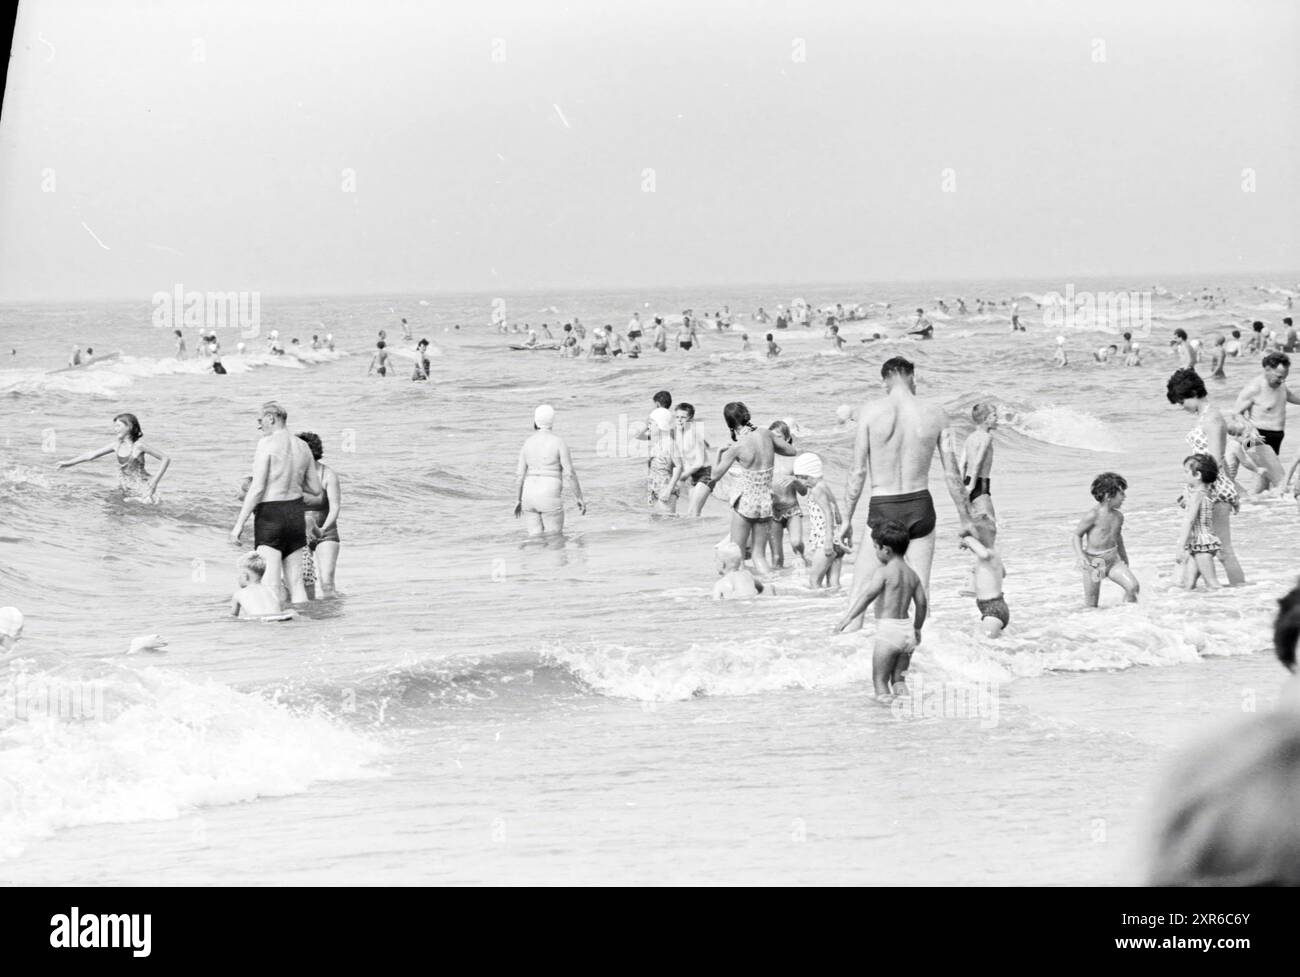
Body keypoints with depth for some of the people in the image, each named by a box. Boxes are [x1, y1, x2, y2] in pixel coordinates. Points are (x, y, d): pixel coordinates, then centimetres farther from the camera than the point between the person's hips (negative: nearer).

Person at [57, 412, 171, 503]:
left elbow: (166, 458, -13)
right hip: (127, 493, 6)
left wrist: (155, 481, -15)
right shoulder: (117, 444, 4)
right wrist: (69, 463, 8)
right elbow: (92, 454, 10)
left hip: (142, 493, -6)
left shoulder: (138, 446, -14)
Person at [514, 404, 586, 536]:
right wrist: (579, 498, -1)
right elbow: (571, 473, -9)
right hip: (550, 499, -5)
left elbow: (520, 474, 8)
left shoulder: (528, 443, 7)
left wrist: (519, 500, 20)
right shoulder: (559, 443, -7)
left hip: (529, 496, 5)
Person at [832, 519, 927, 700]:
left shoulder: (883, 572, -10)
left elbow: (869, 595, -23)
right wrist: (917, 629, 28)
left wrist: (848, 618, -26)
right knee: (899, 679, 16)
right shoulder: (912, 575, 10)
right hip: (907, 629, 7)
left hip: (888, 630, -7)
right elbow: (922, 604, 13)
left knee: (880, 680, 2)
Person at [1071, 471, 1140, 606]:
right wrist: (1080, 556, -22)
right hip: (1093, 562, -5)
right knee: (1091, 606, 0)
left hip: (1113, 560, 5)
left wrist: (1125, 561, 31)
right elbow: (1077, 535, -7)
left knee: (1133, 586, -17)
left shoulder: (1118, 516, 5)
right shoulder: (1093, 516, -14)